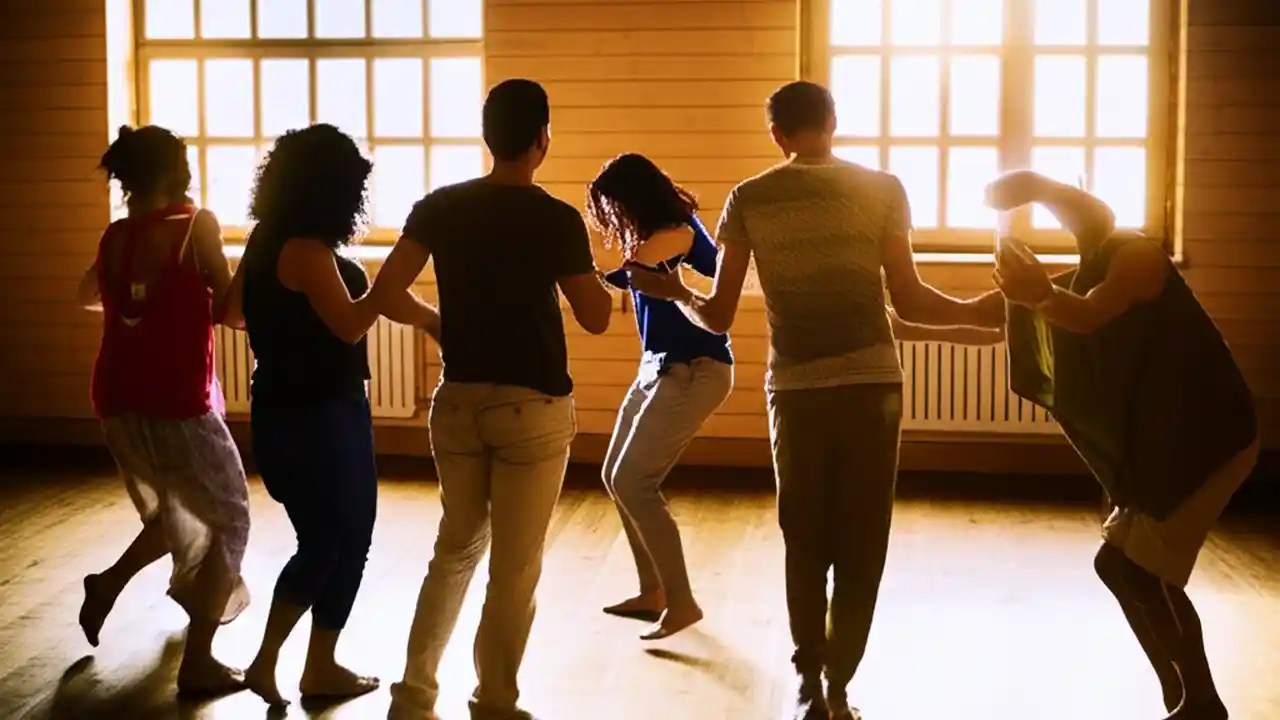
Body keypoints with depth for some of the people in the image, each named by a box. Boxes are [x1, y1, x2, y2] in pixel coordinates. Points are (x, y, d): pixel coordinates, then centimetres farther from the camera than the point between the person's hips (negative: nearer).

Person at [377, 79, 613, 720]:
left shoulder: (439, 207, -1)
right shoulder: (557, 219, -10)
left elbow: (386, 292, -6)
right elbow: (596, 319, -4)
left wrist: (440, 322, 11)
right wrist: (597, 273, 14)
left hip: (458, 399, 4)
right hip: (532, 407, -4)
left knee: (457, 546, 20)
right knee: (515, 566, 6)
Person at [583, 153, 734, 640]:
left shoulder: (677, 232, -17)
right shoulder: (651, 237, 12)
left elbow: (620, 273, -28)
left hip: (694, 370, -10)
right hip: (660, 366, 10)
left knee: (633, 482, -13)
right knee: (616, 477, 11)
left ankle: (682, 602, -6)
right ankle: (653, 591, 21)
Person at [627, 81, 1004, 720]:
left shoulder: (748, 199, 3)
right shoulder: (882, 189, 2)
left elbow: (718, 317, 3)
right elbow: (909, 302, -2)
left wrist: (673, 292, 23)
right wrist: (978, 312, 14)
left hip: (796, 389, 1)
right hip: (871, 383, -1)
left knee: (805, 544, 15)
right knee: (861, 544, 10)